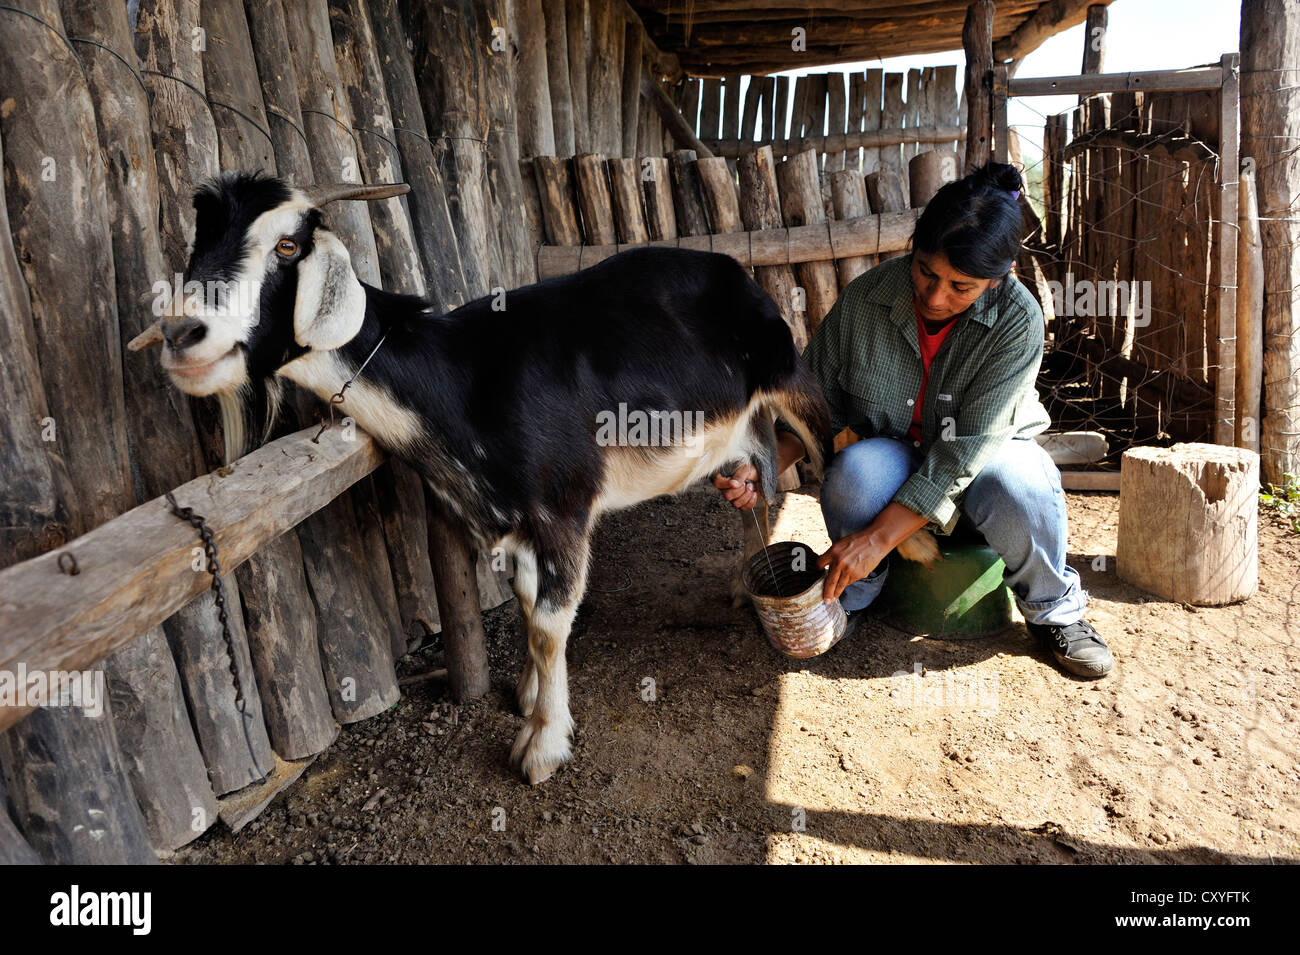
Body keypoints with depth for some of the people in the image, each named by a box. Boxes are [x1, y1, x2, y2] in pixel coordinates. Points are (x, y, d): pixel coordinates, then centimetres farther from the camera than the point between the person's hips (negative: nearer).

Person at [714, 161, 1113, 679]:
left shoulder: (1017, 319, -23)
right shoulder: (864, 299, -17)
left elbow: (967, 450, -28)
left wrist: (878, 537, -34)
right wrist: (764, 466, -24)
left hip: (982, 459, 0)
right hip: (894, 456, 1)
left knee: (1020, 487, -36)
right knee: (856, 471, -36)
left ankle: (1053, 610, -2)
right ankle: (851, 597, -4)